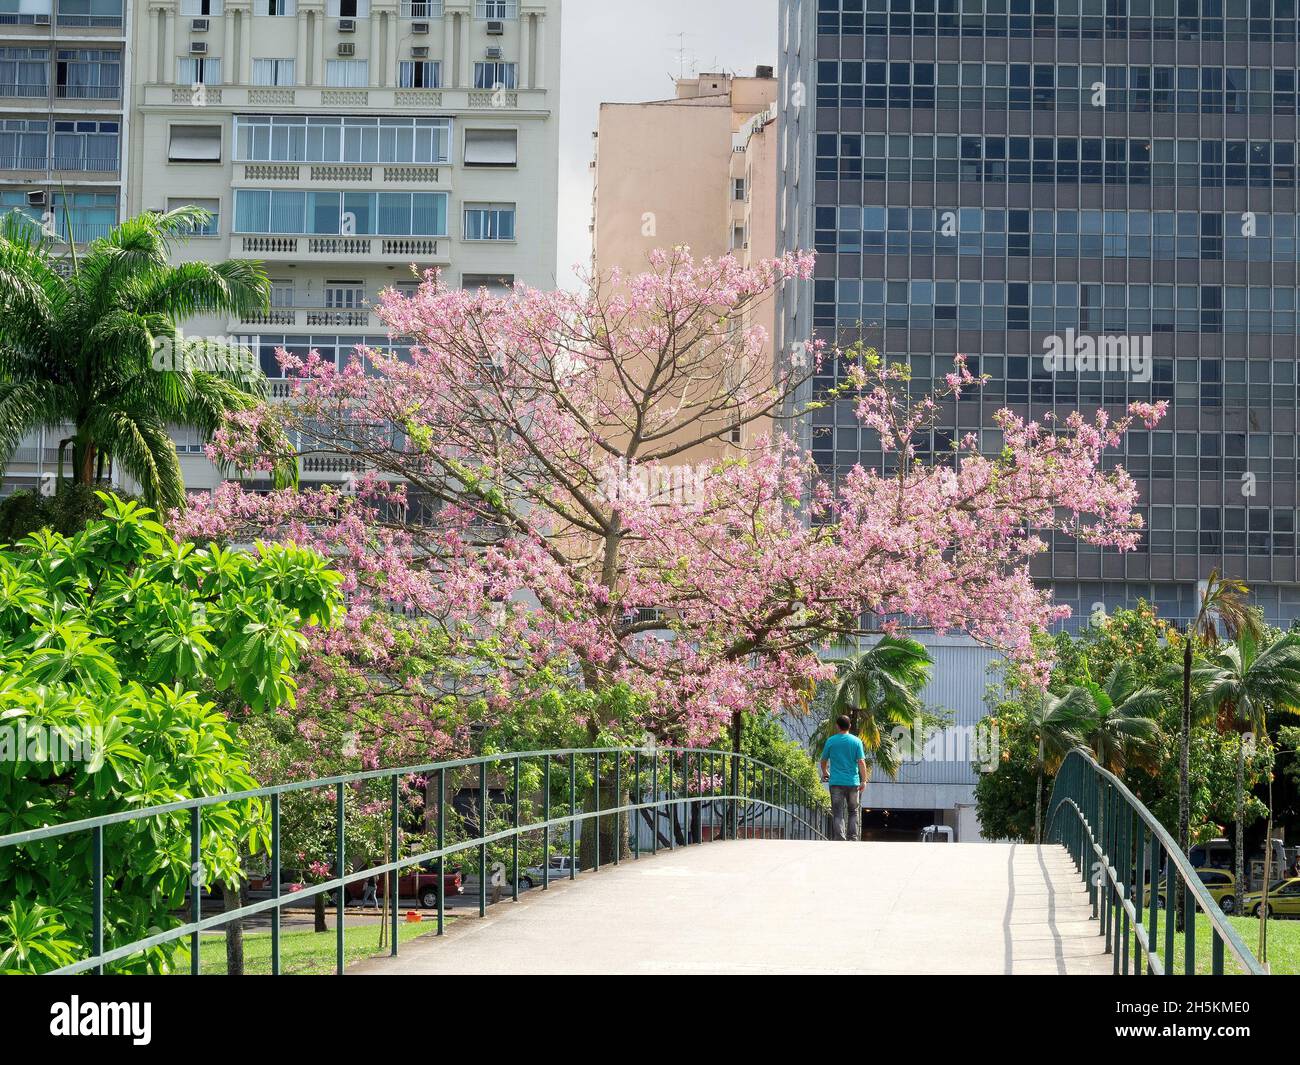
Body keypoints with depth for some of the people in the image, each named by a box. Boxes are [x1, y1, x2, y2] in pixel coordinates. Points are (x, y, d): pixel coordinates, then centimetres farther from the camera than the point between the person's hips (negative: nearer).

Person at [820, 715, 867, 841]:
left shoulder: (831, 741, 0)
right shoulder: (856, 741, -1)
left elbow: (823, 761, 11)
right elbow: (861, 762, -6)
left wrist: (825, 773, 30)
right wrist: (864, 780, -2)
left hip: (836, 782, -1)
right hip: (853, 782, 1)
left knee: (837, 814, -1)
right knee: (853, 812, 14)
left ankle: (840, 840, -11)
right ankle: (852, 839, 9)